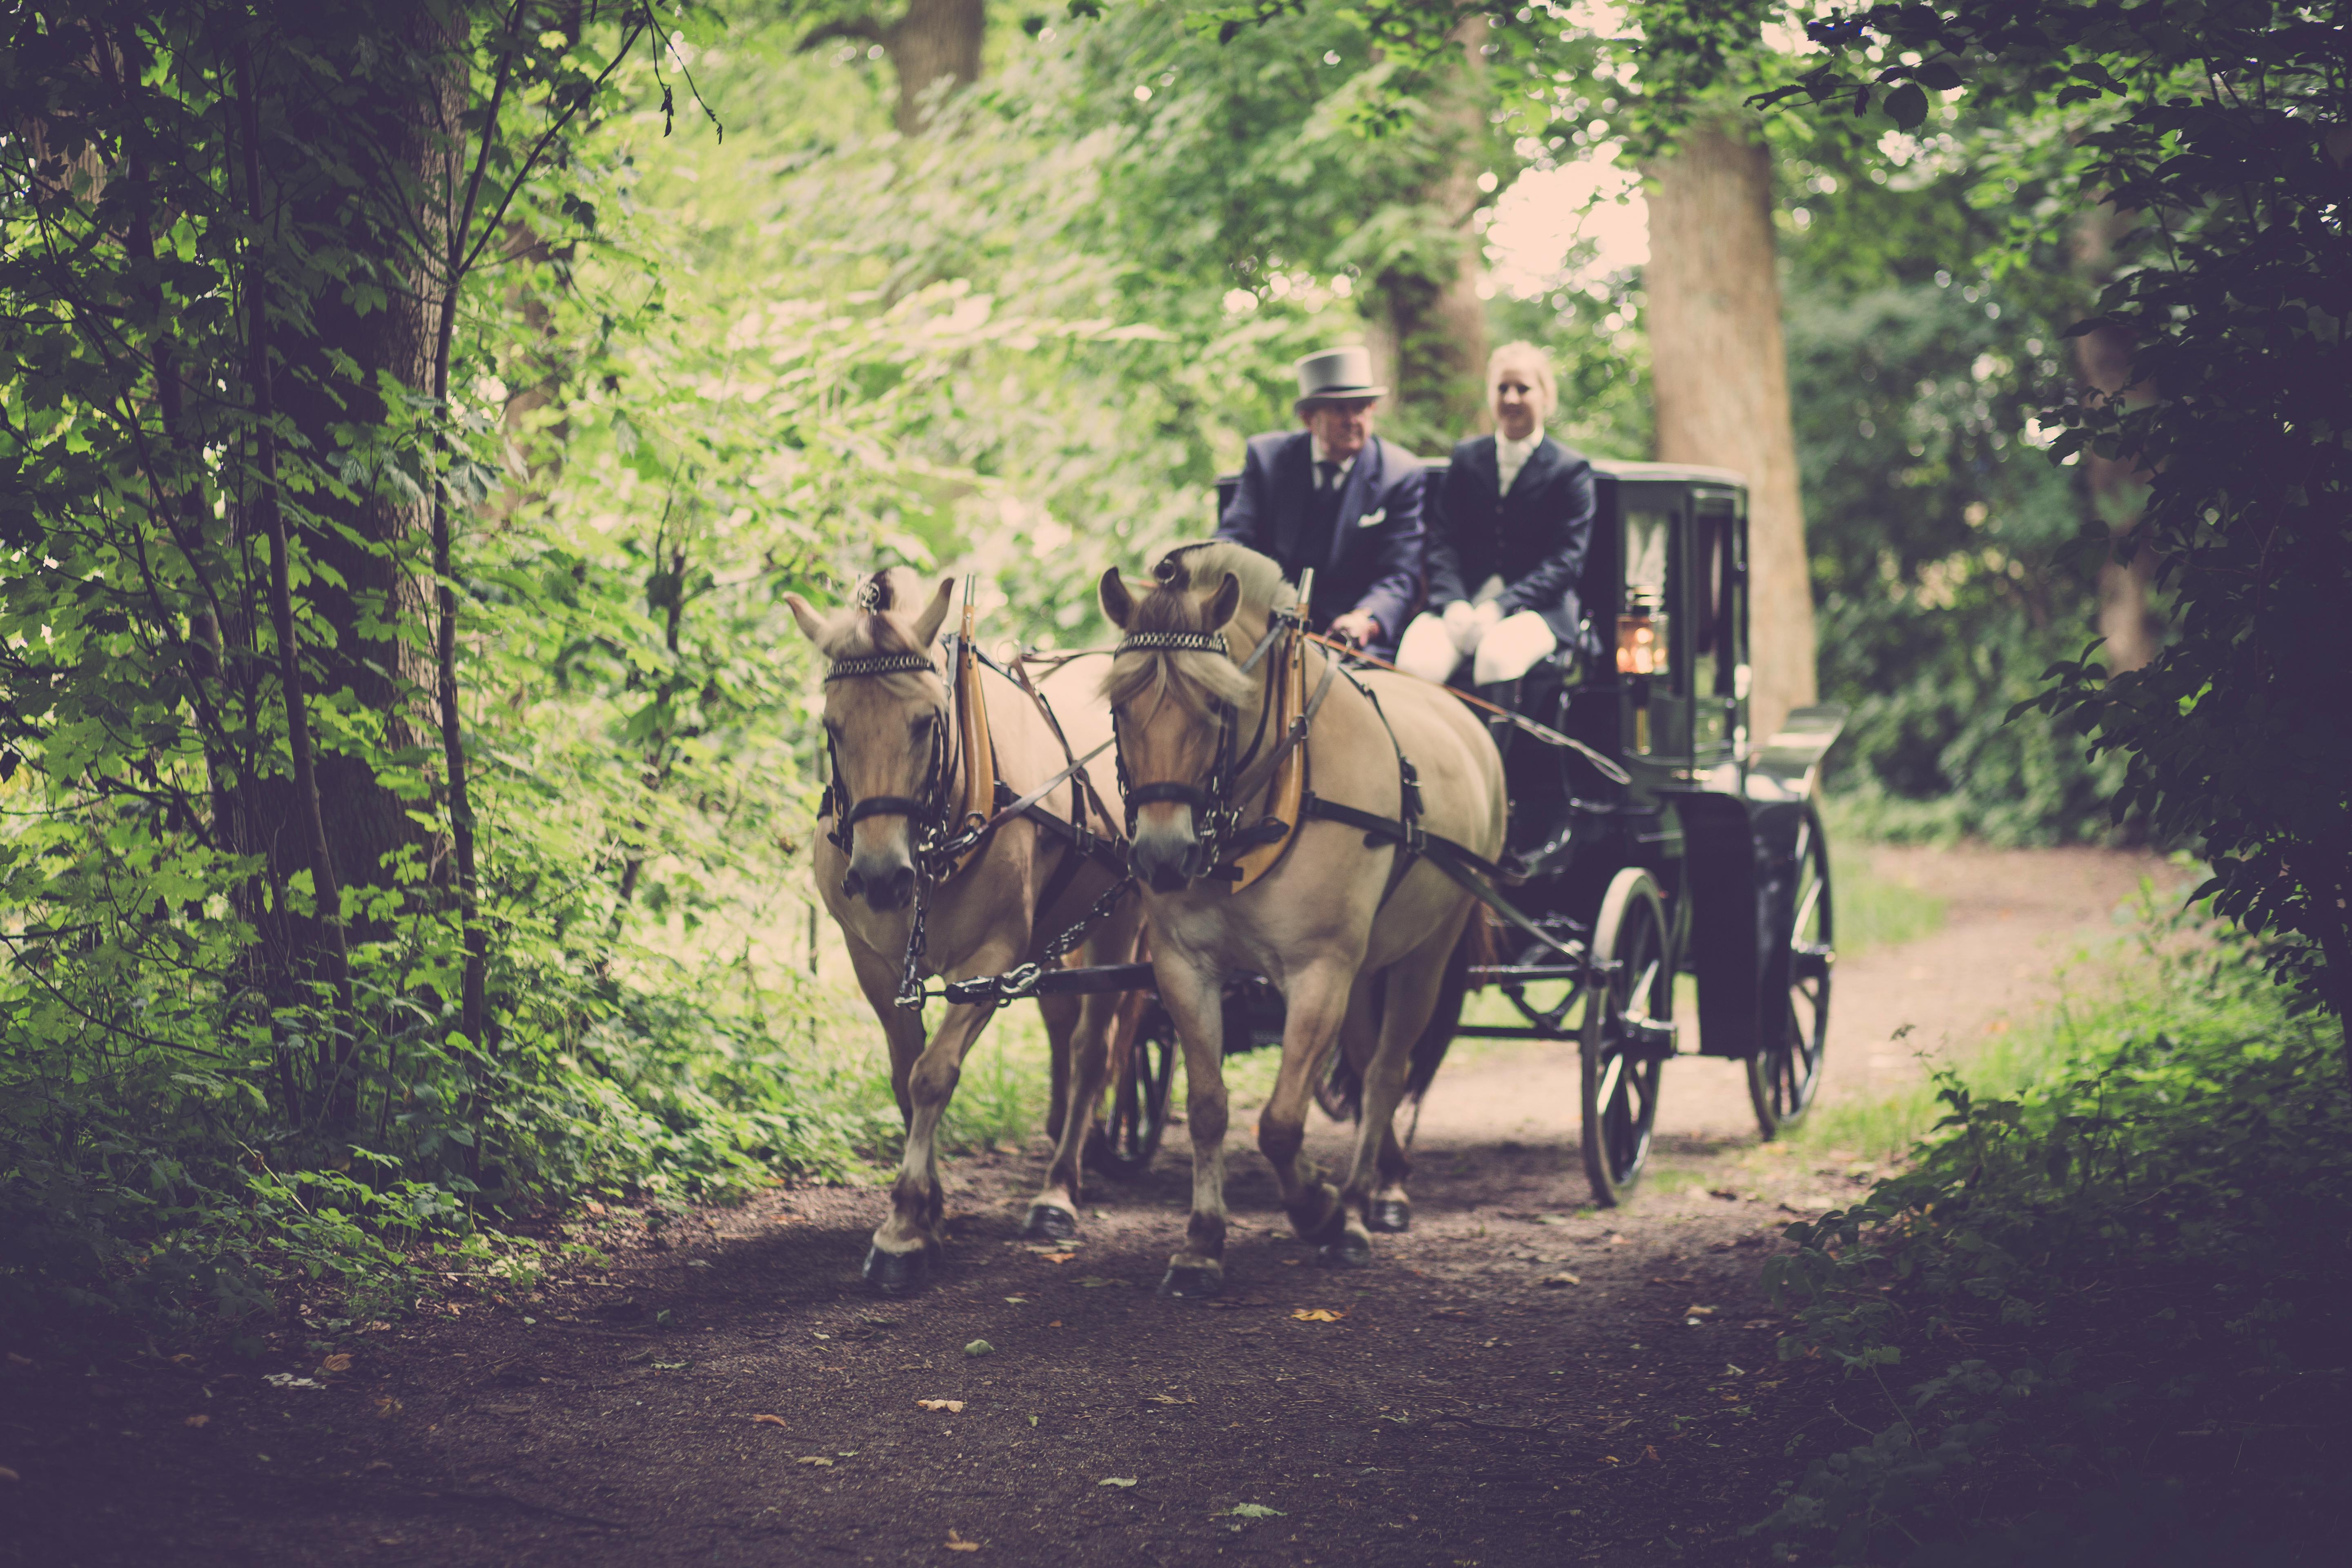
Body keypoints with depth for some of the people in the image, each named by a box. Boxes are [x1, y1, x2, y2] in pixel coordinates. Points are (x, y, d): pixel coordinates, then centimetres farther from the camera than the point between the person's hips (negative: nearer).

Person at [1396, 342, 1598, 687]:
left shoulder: (1571, 470, 8)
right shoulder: (1467, 458, 19)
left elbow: (1566, 561, -1)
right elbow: (1443, 539, 10)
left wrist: (1499, 608, -16)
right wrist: (1454, 604, -11)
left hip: (1535, 606, -3)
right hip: (1463, 603, 3)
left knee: (1497, 656, -38)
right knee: (1417, 658, -31)